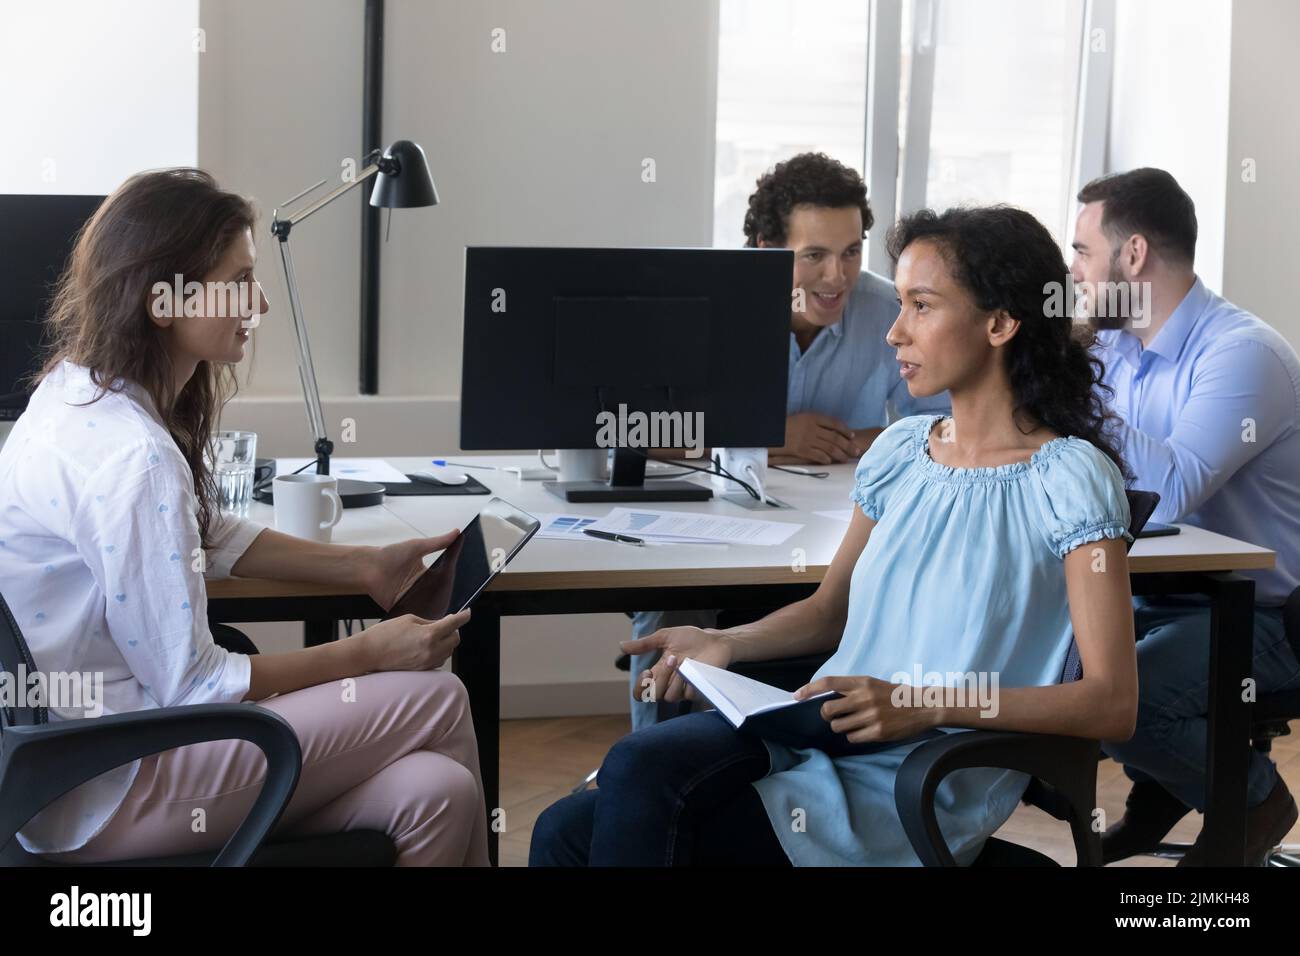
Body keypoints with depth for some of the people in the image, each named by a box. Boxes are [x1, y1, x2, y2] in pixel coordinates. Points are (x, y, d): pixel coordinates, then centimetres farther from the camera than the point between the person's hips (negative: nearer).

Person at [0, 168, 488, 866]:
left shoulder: (83, 387, 5)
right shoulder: (129, 459, -25)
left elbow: (207, 537, 21)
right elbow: (192, 686, -19)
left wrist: (365, 567, 16)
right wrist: (370, 652, -7)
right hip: (99, 797, -9)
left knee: (437, 790, -3)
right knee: (434, 701, -5)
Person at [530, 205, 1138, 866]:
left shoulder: (1068, 481, -8)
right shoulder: (901, 451, 13)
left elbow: (1113, 705, -14)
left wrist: (927, 705, -23)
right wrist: (727, 643, 4)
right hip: (818, 732, 6)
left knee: (640, 770, -26)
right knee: (564, 831, -16)